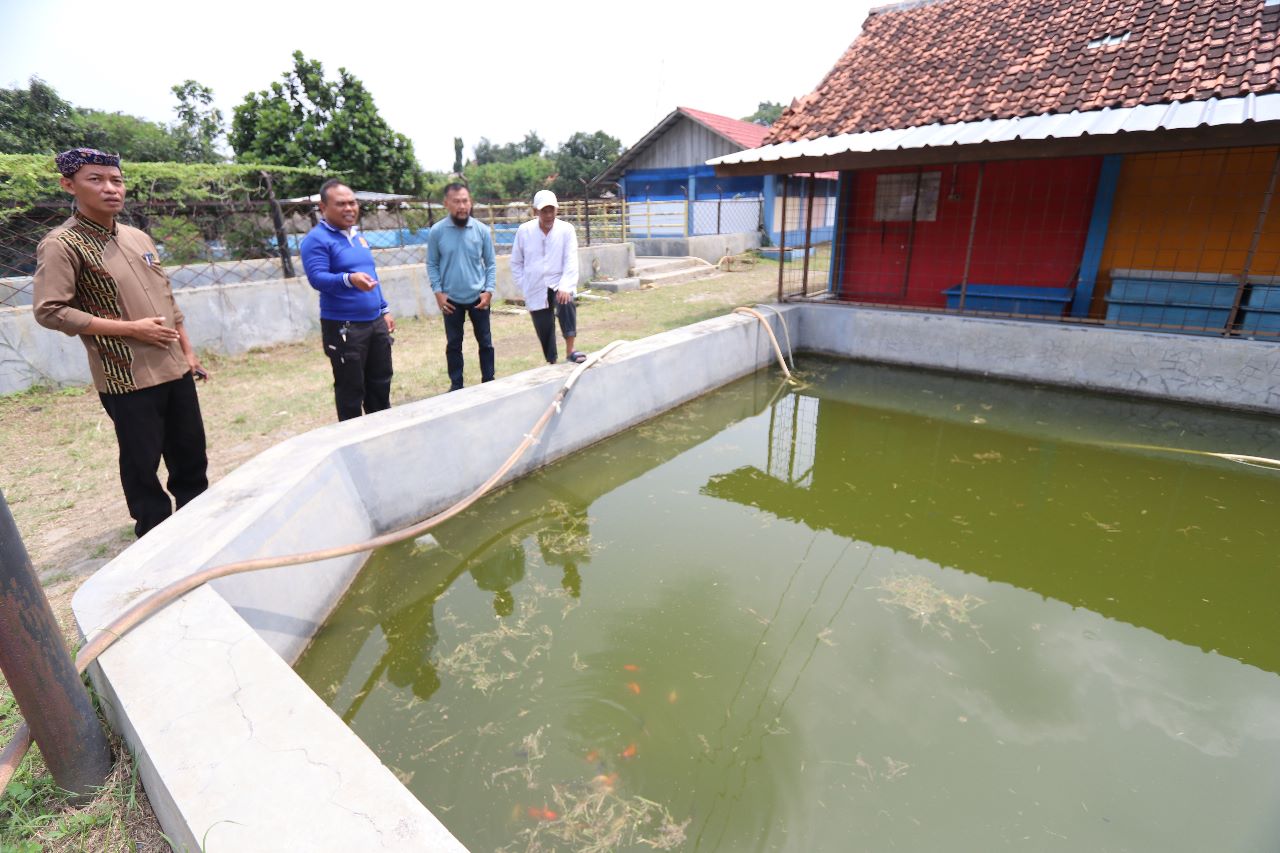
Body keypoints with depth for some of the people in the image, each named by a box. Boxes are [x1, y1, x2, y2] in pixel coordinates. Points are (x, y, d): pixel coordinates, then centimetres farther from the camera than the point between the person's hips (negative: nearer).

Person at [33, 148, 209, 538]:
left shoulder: (139, 238, 11)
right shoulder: (61, 245, -8)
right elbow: (49, 311, -13)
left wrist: (188, 351, 14)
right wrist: (131, 329, -16)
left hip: (175, 369, 6)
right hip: (127, 377, -6)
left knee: (191, 451, 15)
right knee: (142, 461, 3)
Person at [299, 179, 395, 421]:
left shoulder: (358, 235, 15)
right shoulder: (316, 239, -10)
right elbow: (317, 278, -21)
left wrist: (385, 310, 18)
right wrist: (349, 279, -39)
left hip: (375, 322, 7)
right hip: (343, 326, -7)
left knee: (381, 382, 15)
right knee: (351, 389, 0)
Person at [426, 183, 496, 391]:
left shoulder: (482, 230, -4)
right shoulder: (437, 231, -6)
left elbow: (491, 263, 0)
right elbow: (432, 264, 1)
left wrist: (489, 290, -8)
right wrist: (438, 292, -7)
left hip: (478, 297, 0)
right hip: (451, 299, 0)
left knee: (485, 342, 9)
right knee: (453, 344, 9)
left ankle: (489, 381, 23)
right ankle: (456, 385, 23)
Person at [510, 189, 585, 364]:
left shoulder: (566, 229, -8)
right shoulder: (524, 231, -4)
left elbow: (571, 261, -14)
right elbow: (516, 262, 6)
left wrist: (565, 286, -28)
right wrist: (524, 286, -1)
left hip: (558, 284, -2)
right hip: (536, 290, 2)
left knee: (566, 303, -35)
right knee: (545, 331, 7)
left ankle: (570, 350, -28)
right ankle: (552, 363, 26)